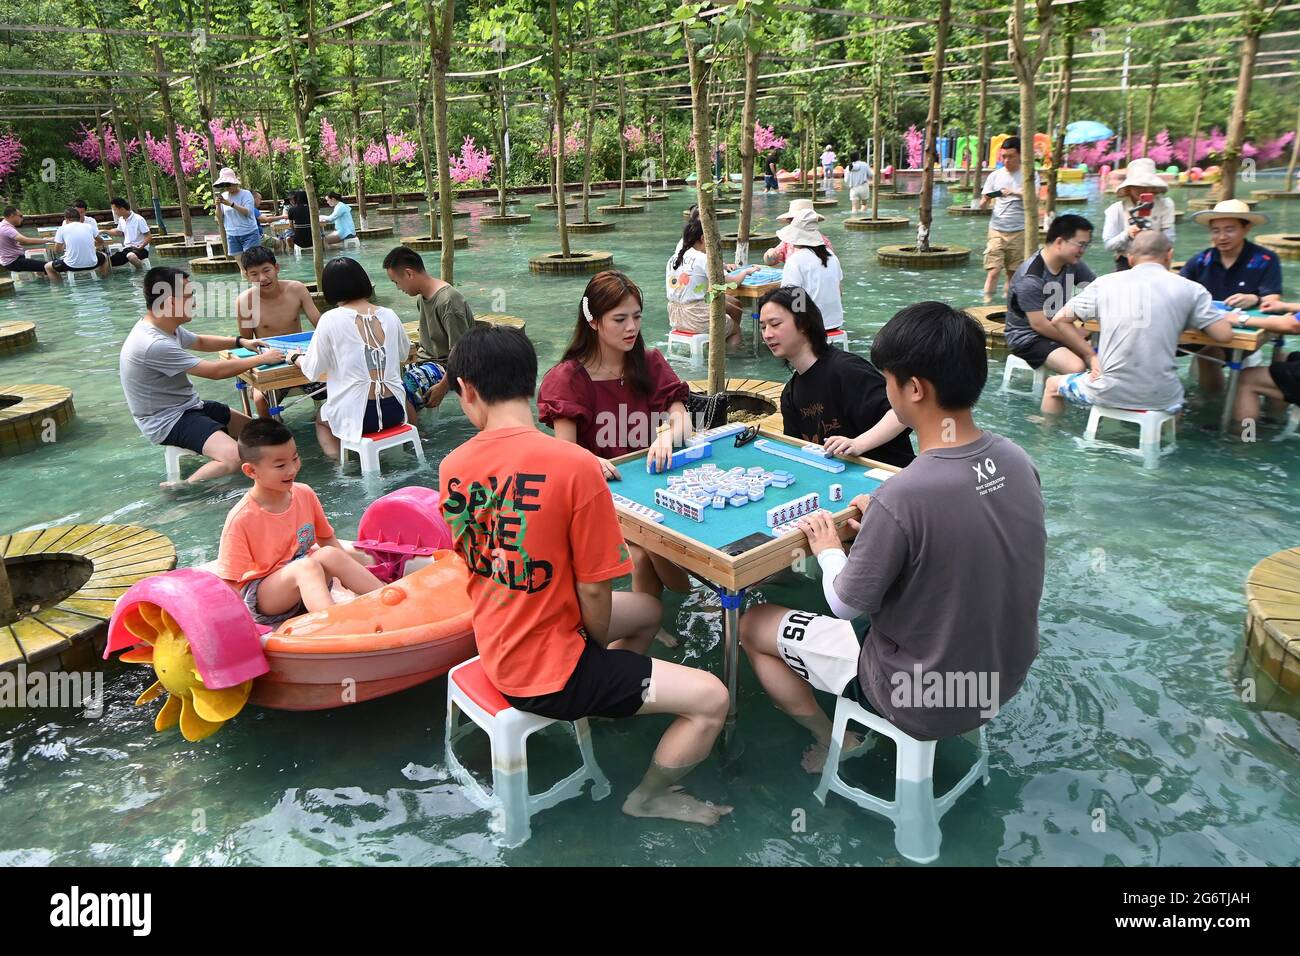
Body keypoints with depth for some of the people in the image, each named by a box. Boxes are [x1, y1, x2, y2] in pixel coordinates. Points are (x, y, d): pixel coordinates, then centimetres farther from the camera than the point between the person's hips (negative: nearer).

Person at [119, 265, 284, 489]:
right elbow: (215, 371, -23)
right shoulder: (154, 345, -28)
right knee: (236, 458, -30)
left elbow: (200, 342, 24)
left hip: (187, 405, 10)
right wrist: (262, 359, -13)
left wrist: (241, 341, 11)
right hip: (168, 421, -10)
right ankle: (180, 489, -8)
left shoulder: (165, 327, 2)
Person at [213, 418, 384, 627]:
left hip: (305, 588, 5)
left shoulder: (305, 495, -2)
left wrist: (351, 576, 0)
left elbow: (327, 539, 10)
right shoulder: (241, 519, -17)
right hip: (259, 596, -5)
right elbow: (229, 583, -14)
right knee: (306, 566, -31)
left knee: (330, 555, -23)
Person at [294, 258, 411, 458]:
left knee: (321, 420, 29)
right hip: (395, 411, 4)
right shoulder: (389, 315, 1)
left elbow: (313, 371, 1)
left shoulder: (330, 320, -9)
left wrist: (296, 358, 21)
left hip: (357, 418, -4)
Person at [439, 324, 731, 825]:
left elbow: (478, 557, 7)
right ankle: (649, 797, 24)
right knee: (711, 699, 1)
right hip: (548, 671, -7)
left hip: (496, 649, 8)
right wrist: (603, 650, 4)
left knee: (648, 608, 26)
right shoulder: (573, 465, -26)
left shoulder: (452, 466, -6)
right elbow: (593, 591, -19)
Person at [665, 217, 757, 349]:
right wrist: (746, 271, 7)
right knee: (736, 329, 22)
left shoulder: (674, 258, 7)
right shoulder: (703, 259, -14)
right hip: (695, 317, -7)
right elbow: (733, 281, -12)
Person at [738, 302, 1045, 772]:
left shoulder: (902, 497, -33)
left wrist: (828, 549, 0)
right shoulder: (1017, 461, -11)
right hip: (1004, 679, 7)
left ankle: (830, 742, 23)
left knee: (753, 626, 9)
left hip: (924, 702, -6)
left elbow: (845, 605, -18)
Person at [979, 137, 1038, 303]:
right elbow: (982, 205, 6)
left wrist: (1014, 192, -22)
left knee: (1013, 272, 5)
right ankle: (986, 303, -7)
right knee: (993, 270, -9)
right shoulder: (995, 175, 7)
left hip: (1019, 231, 0)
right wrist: (985, 200, -17)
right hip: (997, 230, 0)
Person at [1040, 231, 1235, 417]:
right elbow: (1224, 335, 2)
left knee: (1053, 384, 28)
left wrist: (1091, 356, 8)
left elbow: (1059, 320, 4)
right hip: (1161, 399, 1)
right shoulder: (1190, 289, 1)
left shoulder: (1105, 283, 3)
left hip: (1108, 393, -1)